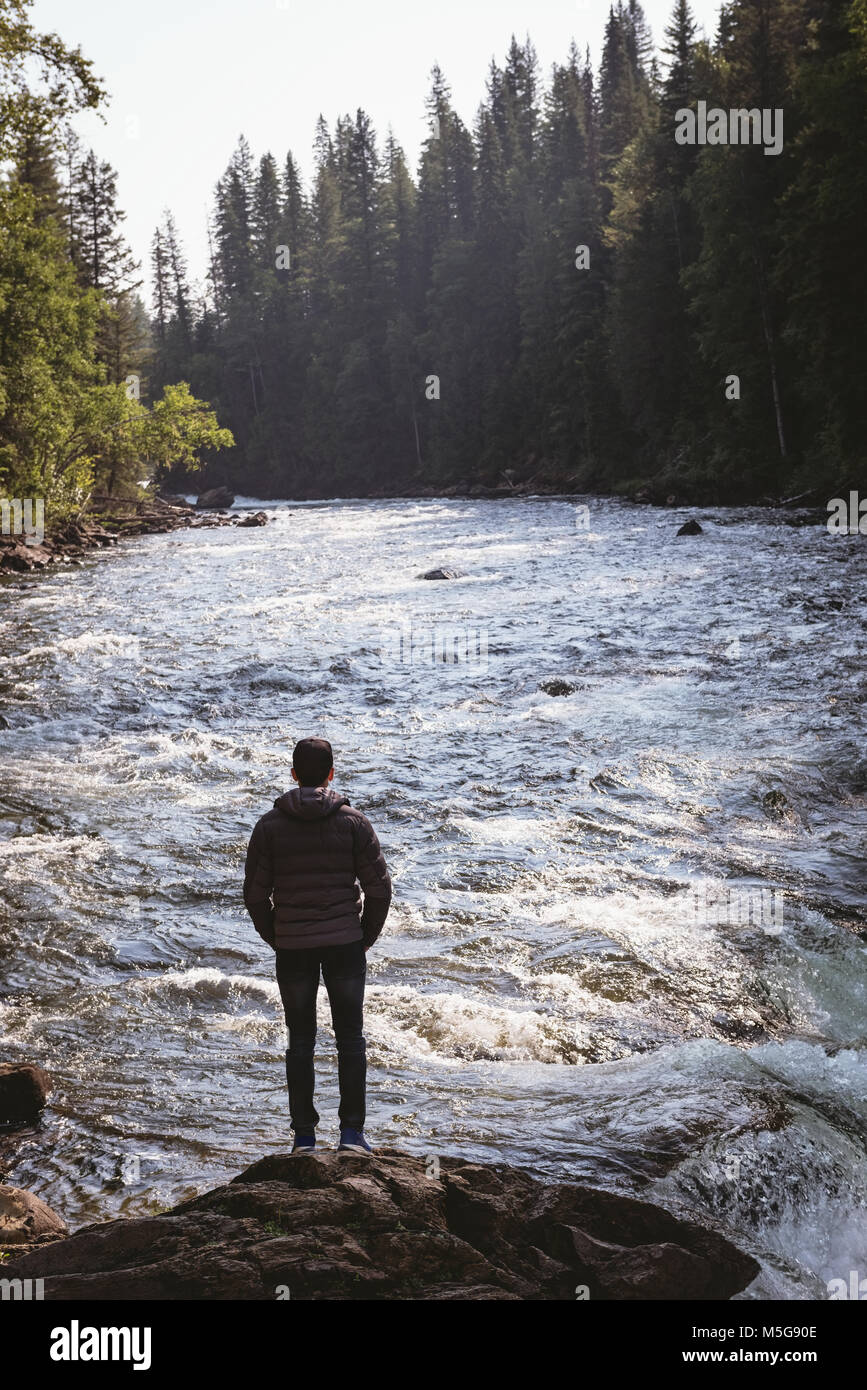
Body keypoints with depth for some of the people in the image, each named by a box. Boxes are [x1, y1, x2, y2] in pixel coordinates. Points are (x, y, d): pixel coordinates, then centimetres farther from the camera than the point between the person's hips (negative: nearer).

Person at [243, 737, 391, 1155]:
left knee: (300, 1040, 11)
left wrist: (276, 940, 11)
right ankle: (352, 1132, 7)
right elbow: (379, 888, -5)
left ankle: (304, 1134, 13)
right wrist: (365, 938, 9)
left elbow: (255, 894, -2)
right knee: (351, 1038, 9)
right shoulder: (353, 822, -4)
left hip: (292, 947, 1)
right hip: (345, 943, -1)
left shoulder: (269, 826, -3)